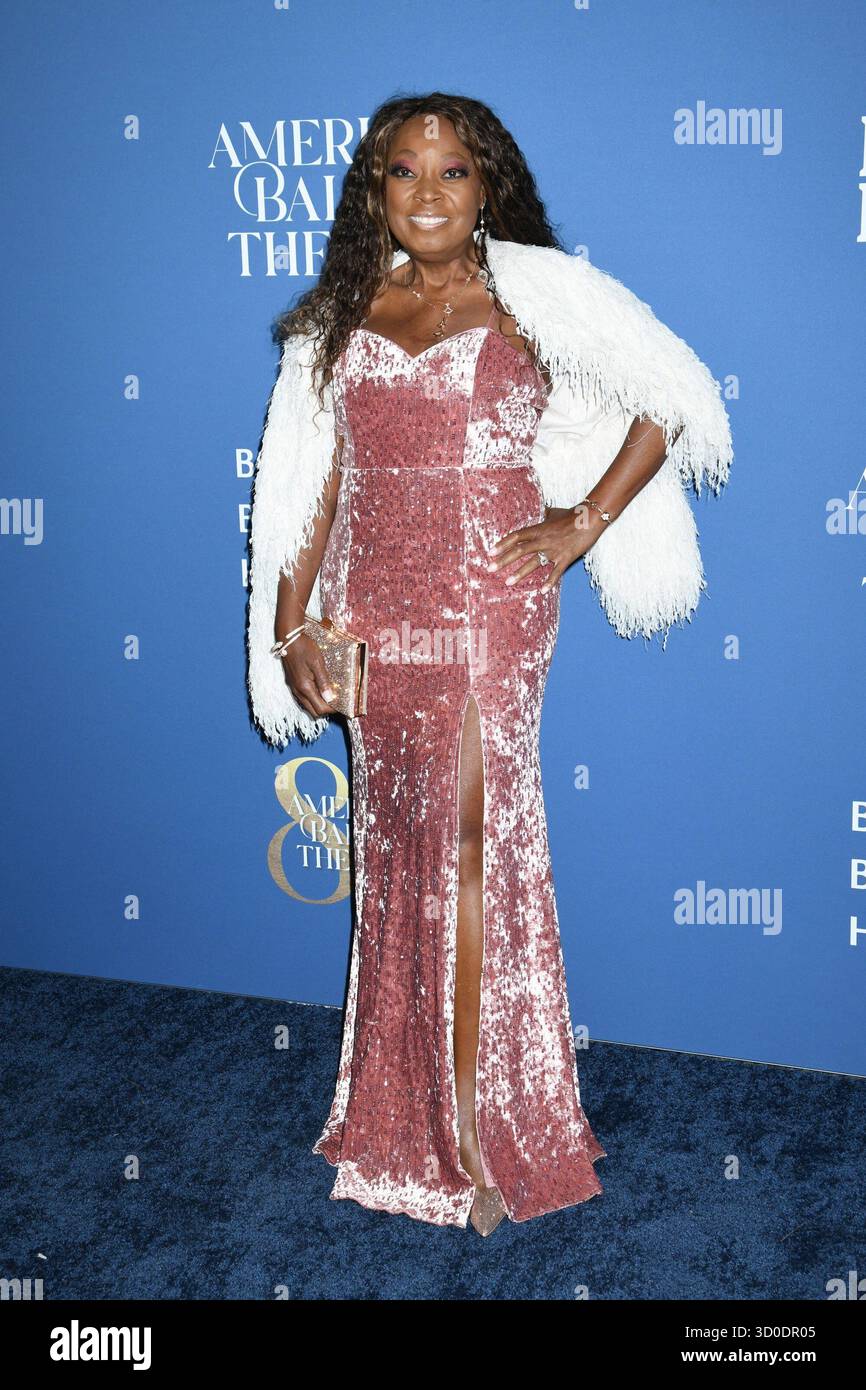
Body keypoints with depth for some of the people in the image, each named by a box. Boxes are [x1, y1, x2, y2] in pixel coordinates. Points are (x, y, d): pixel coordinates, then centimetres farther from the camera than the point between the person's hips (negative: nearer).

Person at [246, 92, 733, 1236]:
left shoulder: (532, 293, 0)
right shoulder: (341, 318, 11)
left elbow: (673, 400, 1)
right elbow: (310, 483, 11)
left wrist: (583, 524, -5)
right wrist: (291, 628, 6)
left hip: (488, 603, -4)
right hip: (372, 613, 4)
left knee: (470, 842, -3)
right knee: (397, 848, 9)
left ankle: (480, 1134, 9)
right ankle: (408, 1110, 25)